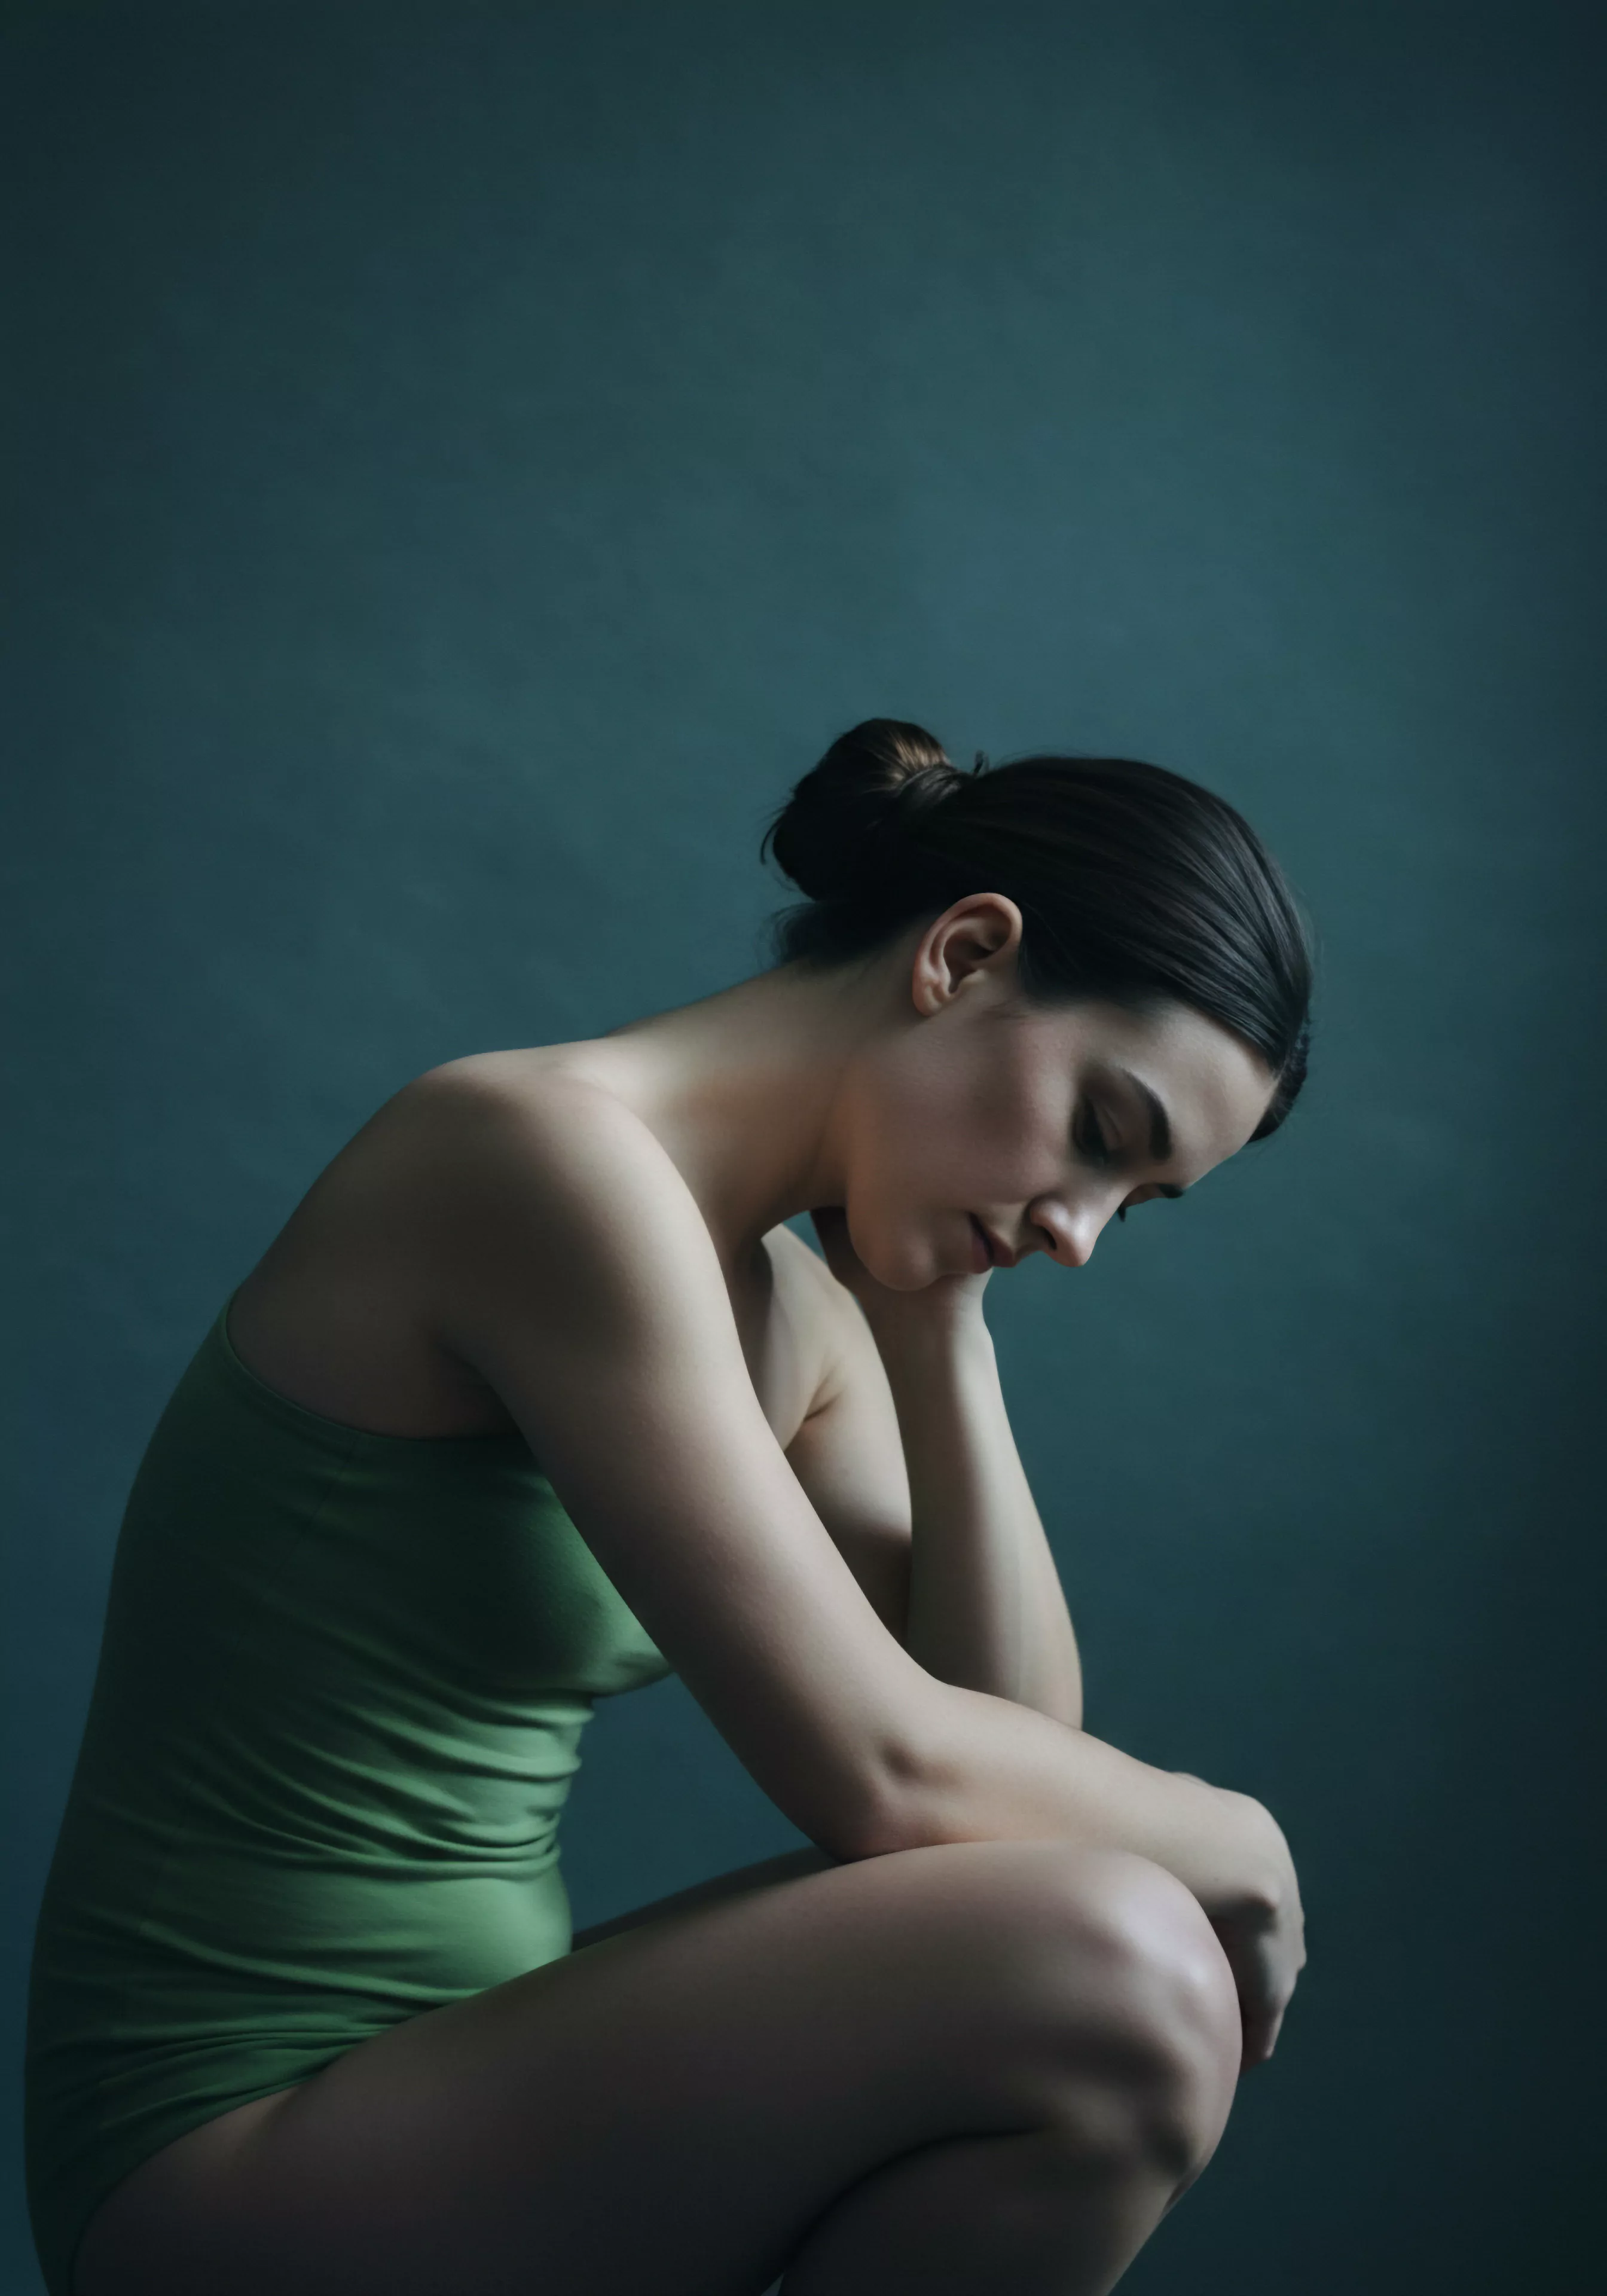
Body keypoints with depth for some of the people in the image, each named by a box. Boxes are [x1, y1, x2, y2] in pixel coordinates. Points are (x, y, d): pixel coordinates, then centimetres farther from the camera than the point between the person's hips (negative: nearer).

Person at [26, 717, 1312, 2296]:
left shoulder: (790, 1310, 8)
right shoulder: (553, 1155, -20)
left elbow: (1017, 1743, 4)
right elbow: (879, 1768, -22)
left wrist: (938, 1329, -1)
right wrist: (1230, 1838, -5)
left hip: (447, 2060, 9)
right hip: (239, 2168, -9)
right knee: (1112, 1978, -21)